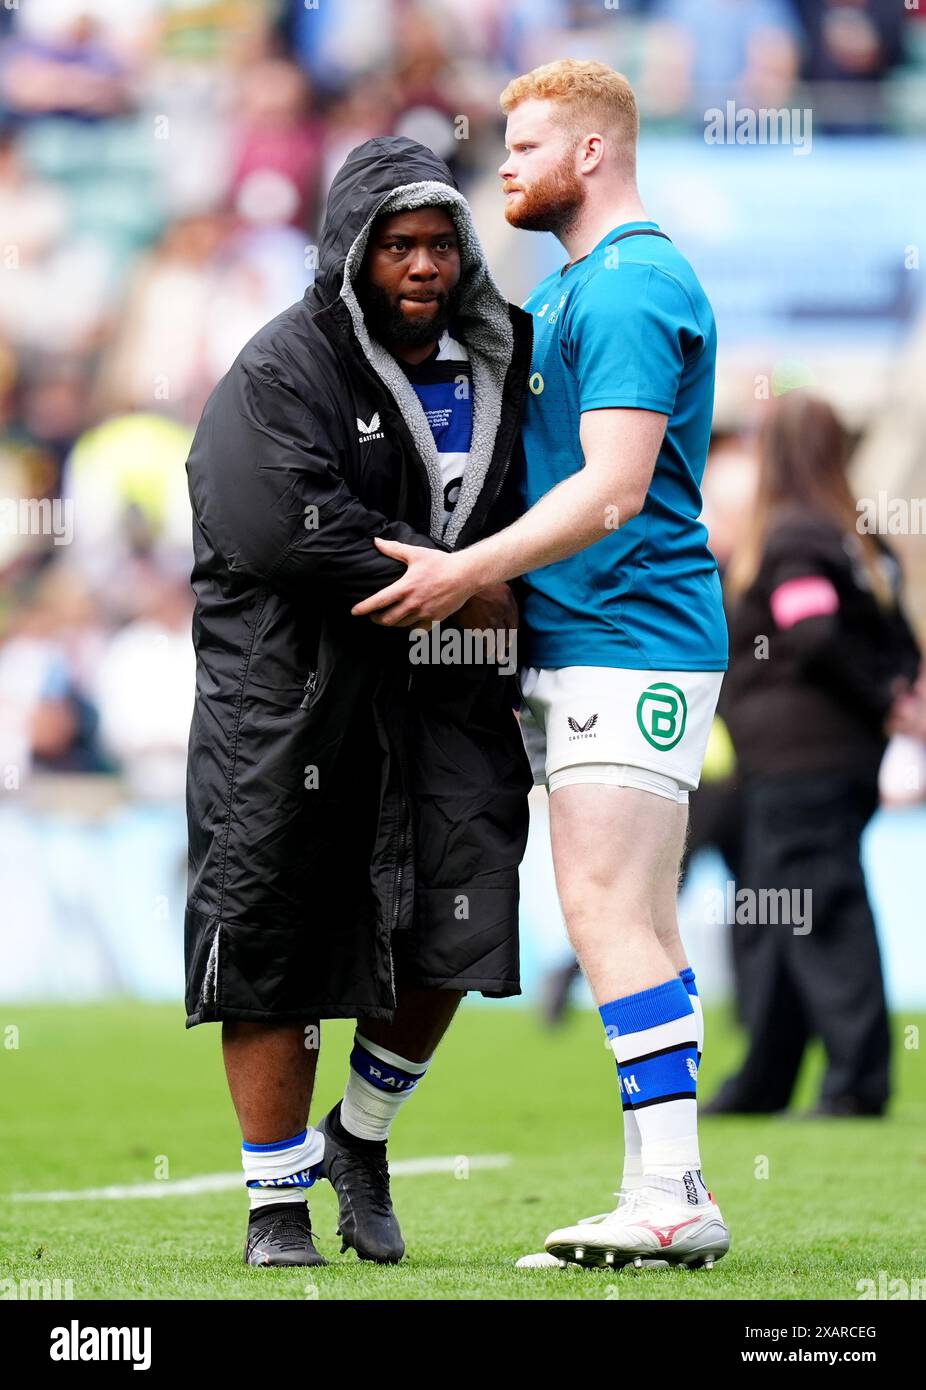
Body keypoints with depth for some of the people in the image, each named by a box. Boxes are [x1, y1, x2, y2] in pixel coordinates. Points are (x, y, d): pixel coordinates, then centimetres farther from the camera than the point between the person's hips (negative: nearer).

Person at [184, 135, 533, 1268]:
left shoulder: (497, 366, 11)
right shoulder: (285, 369, -8)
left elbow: (533, 522, 27)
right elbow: (280, 526, -22)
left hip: (439, 696, 4)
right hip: (290, 694, -4)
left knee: (449, 921, -7)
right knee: (276, 943, -1)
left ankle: (363, 1135, 19)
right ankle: (277, 1199, 11)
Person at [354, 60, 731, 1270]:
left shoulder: (629, 287, -14)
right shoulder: (571, 287, 19)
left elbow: (611, 491, -22)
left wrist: (465, 573, -19)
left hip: (627, 641, -10)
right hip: (579, 641, 10)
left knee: (611, 913, -14)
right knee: (637, 924, 9)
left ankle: (672, 1194, -15)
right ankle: (665, 1194, 10)